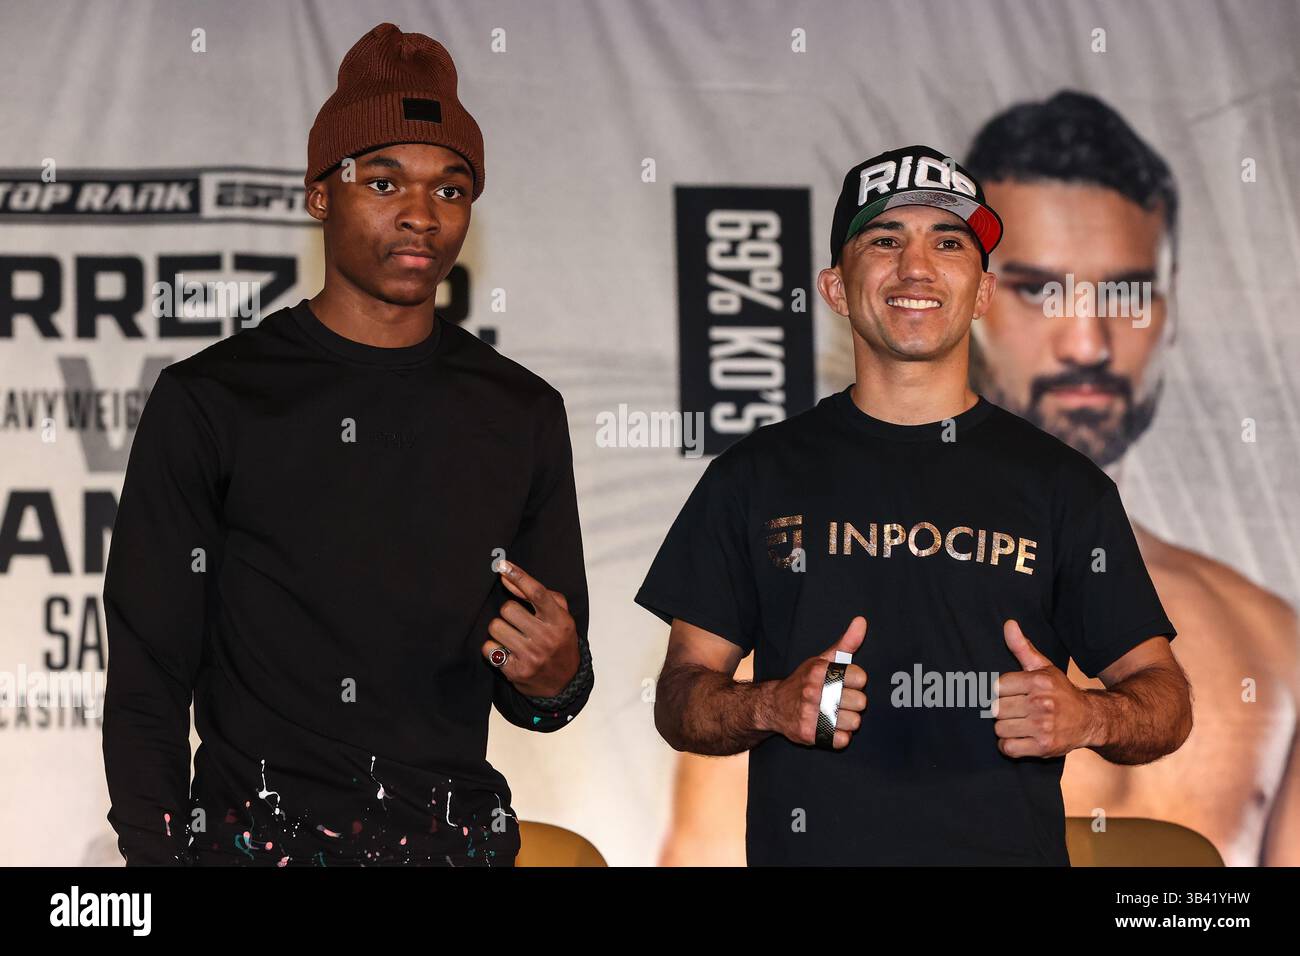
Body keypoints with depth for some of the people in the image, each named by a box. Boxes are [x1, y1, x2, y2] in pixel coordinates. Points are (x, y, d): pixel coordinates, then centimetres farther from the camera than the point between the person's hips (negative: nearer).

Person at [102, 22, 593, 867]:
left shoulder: (524, 414, 6)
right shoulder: (210, 401, -4)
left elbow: (536, 696, 10)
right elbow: (147, 679, -3)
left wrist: (552, 680, -12)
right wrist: (153, 853, -13)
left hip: (455, 838, 3)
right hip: (255, 836, -3)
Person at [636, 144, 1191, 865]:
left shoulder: (1064, 484, 5)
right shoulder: (755, 476, 6)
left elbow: (1165, 698, 6)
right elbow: (680, 698, 5)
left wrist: (1087, 718, -15)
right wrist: (773, 707, -14)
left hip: (1009, 850, 0)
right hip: (805, 847, 0)